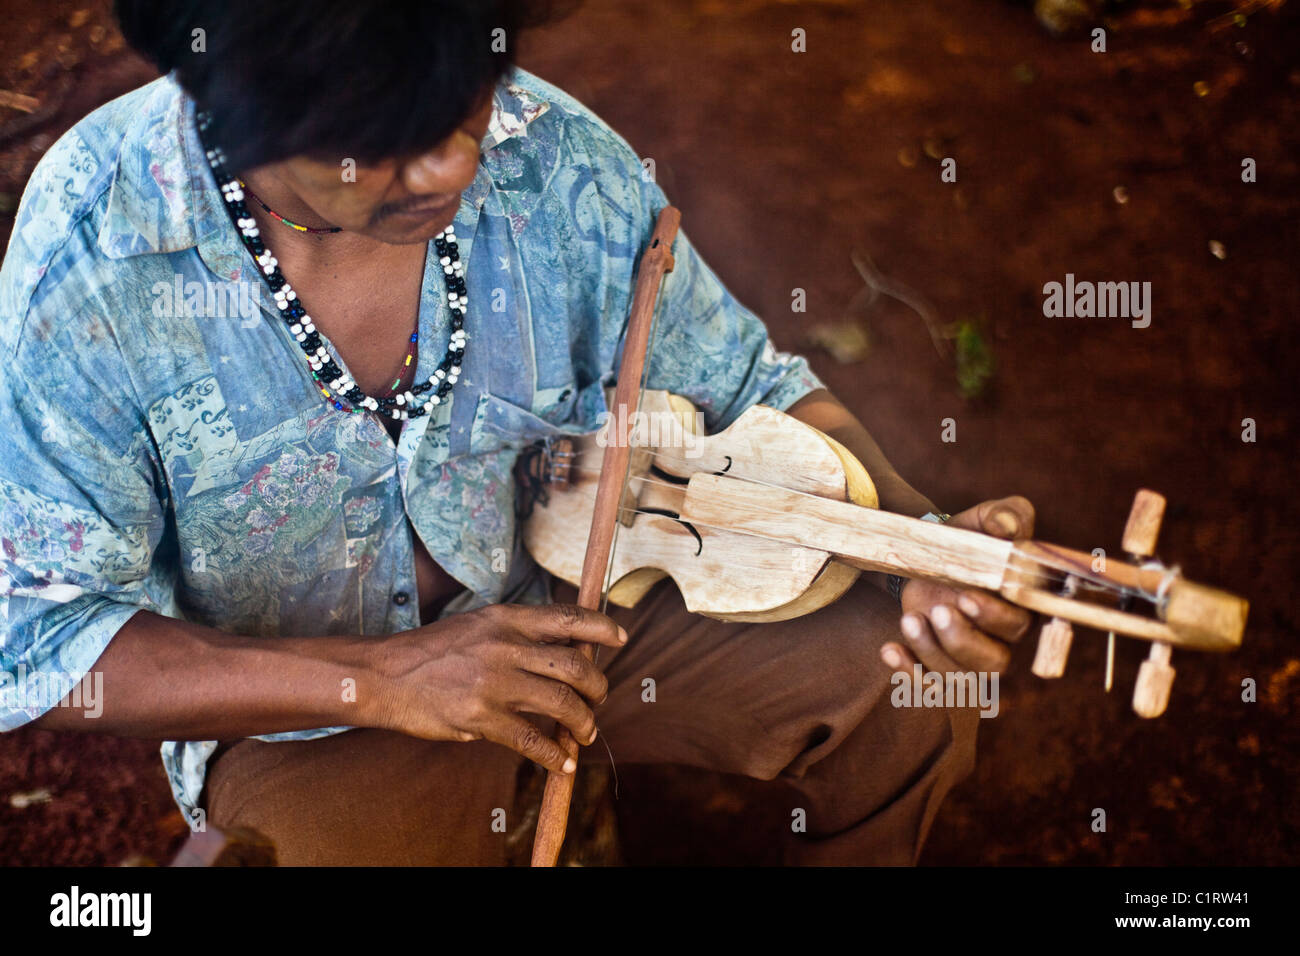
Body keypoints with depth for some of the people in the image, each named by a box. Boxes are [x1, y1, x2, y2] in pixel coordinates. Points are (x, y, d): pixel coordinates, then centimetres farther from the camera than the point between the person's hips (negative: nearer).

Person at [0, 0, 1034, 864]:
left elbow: (748, 386, -5)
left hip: (577, 599, 3)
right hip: (305, 707, -2)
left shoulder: (552, 155, -18)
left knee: (907, 689, -11)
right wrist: (376, 679, -31)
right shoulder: (89, 251, -25)